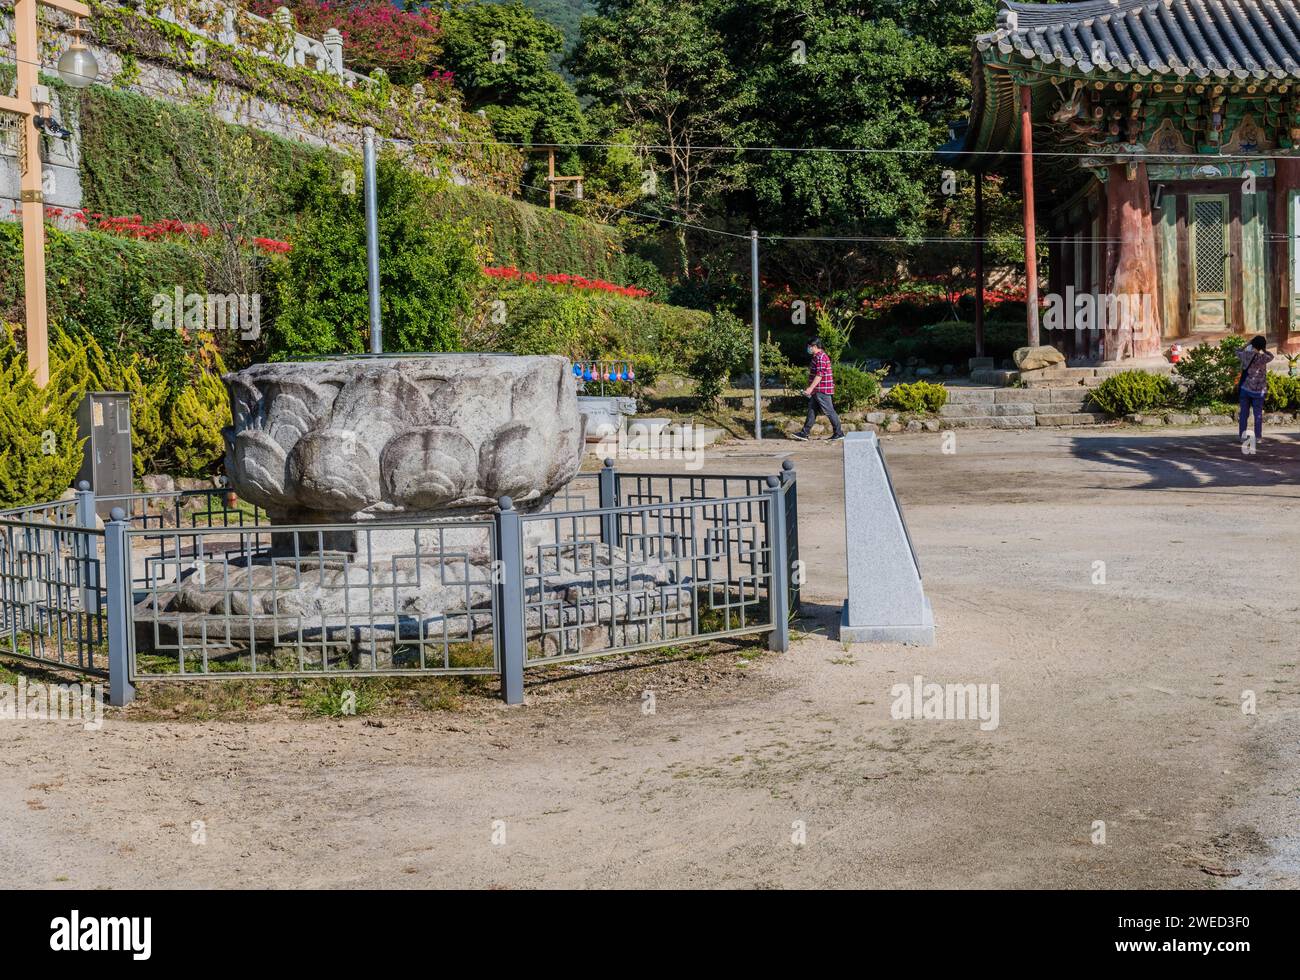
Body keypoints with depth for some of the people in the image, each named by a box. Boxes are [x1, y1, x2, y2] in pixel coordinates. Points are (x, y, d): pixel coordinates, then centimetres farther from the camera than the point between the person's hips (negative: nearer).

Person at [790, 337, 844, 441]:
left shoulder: (821, 357, -17)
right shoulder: (817, 357, 16)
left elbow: (819, 375, -24)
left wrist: (810, 388, -26)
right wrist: (810, 389, 26)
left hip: (822, 390, -11)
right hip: (817, 390, 11)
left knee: (829, 411, -3)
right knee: (811, 411, 10)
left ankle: (839, 433, 5)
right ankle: (804, 433, 11)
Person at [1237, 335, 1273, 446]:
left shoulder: (1245, 355, -5)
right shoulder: (1262, 358, -15)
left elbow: (1238, 352, 19)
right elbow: (1271, 357, 8)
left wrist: (1248, 344, 25)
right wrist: (1264, 350, 16)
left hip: (1245, 388, 4)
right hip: (1258, 390, -3)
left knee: (1243, 412, 9)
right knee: (1258, 414, 6)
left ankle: (1242, 435, 11)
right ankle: (1257, 436, 7)